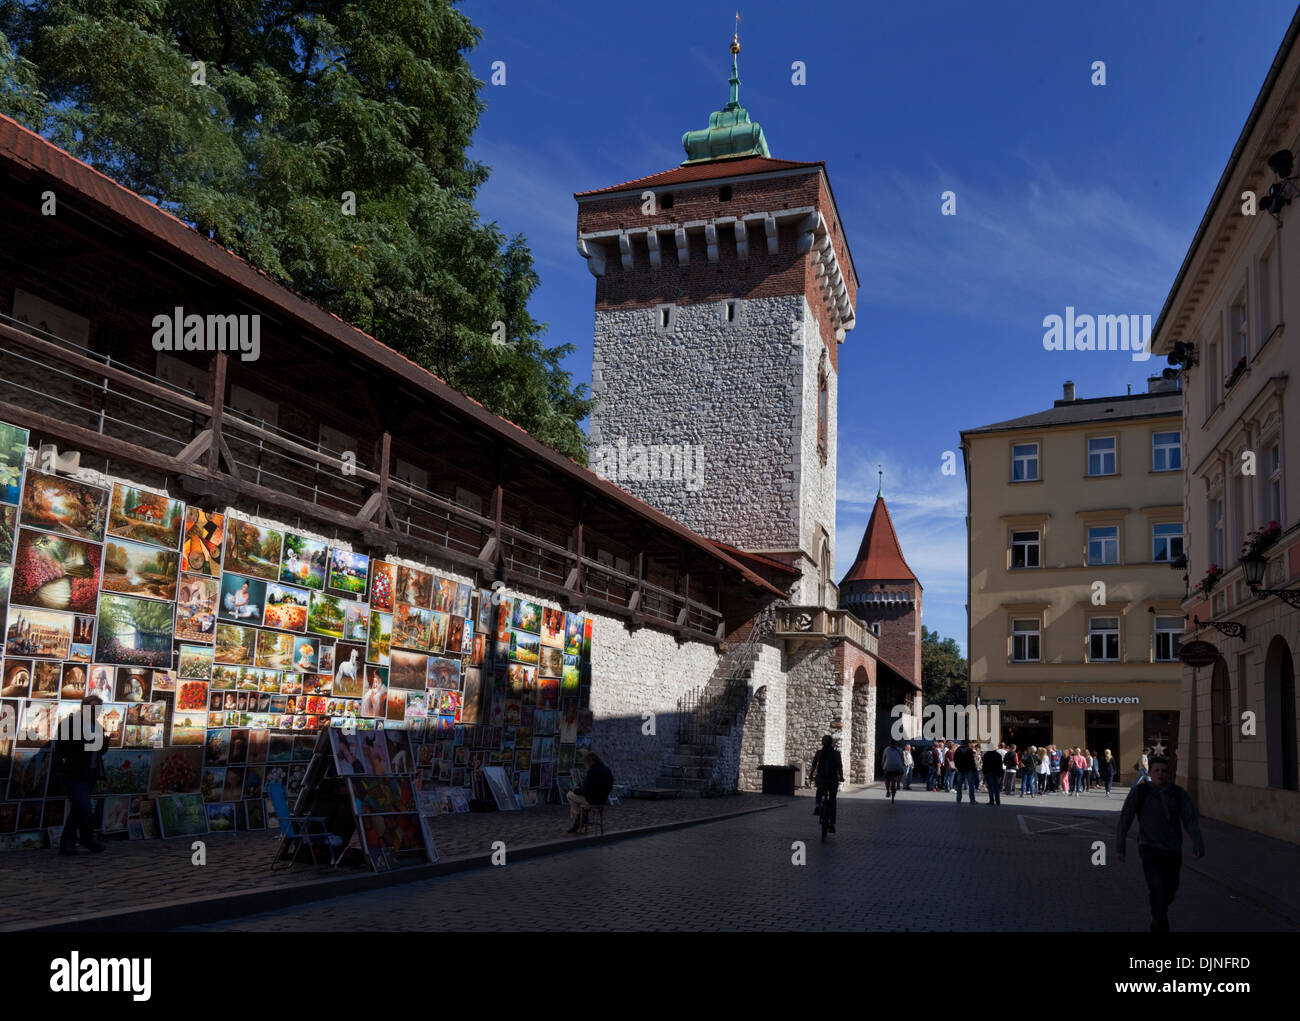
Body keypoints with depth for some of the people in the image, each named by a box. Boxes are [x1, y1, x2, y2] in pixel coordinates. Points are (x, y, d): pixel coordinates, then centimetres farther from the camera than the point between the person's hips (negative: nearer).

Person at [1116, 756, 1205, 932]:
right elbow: (1125, 819, -2)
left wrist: (1198, 845, -28)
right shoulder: (1139, 791, -9)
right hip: (1149, 849, -3)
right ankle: (1161, 929, -14)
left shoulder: (1179, 794, -4)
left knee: (1170, 892, 18)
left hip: (1173, 851, 3)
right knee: (1158, 892, -19)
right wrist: (1120, 847, 0)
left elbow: (1191, 821, -12)